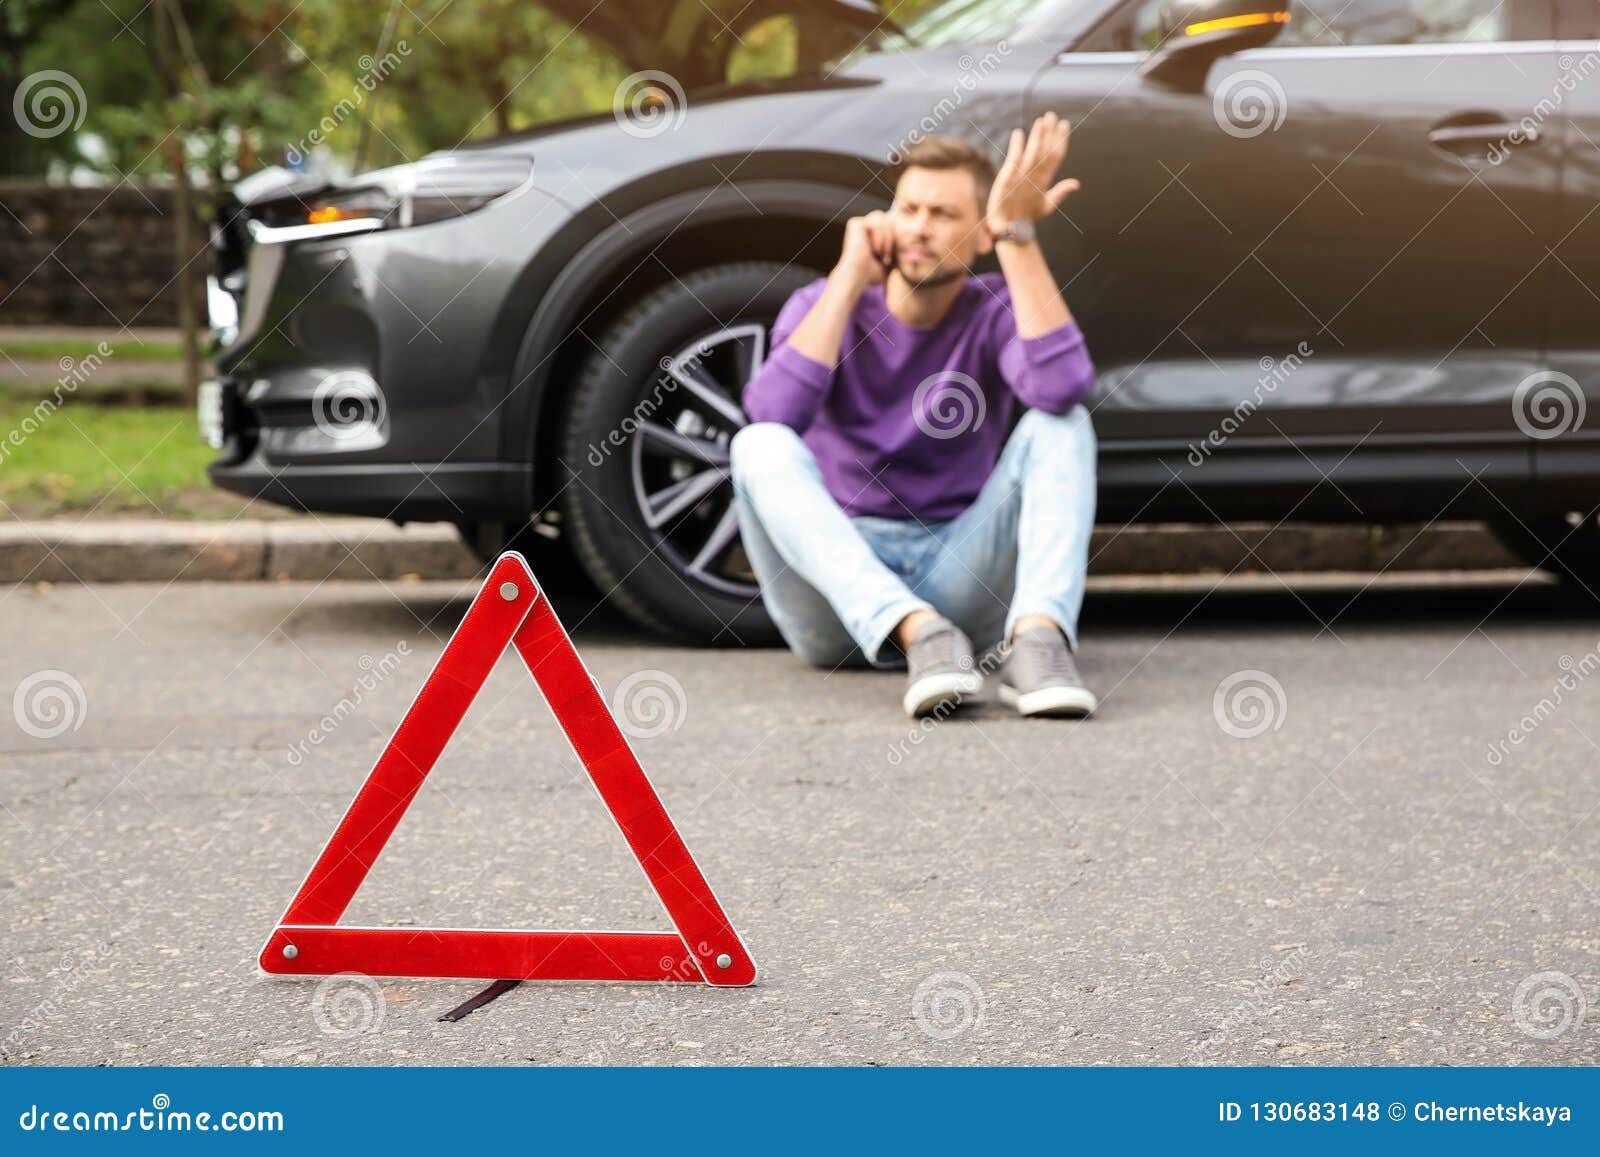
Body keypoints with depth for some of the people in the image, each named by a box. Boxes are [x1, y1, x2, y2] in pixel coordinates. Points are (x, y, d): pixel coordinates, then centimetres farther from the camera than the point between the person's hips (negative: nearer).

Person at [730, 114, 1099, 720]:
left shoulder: (995, 312, -1)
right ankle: (919, 636, -45)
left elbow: (1062, 388, -26)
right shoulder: (824, 305, -1)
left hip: (957, 574, 1)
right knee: (760, 446, -27)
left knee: (1060, 422, -18)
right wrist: (851, 276, -19)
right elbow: (771, 414, -24)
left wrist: (1018, 235, -24)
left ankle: (1037, 638, -42)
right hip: (836, 598, 0)